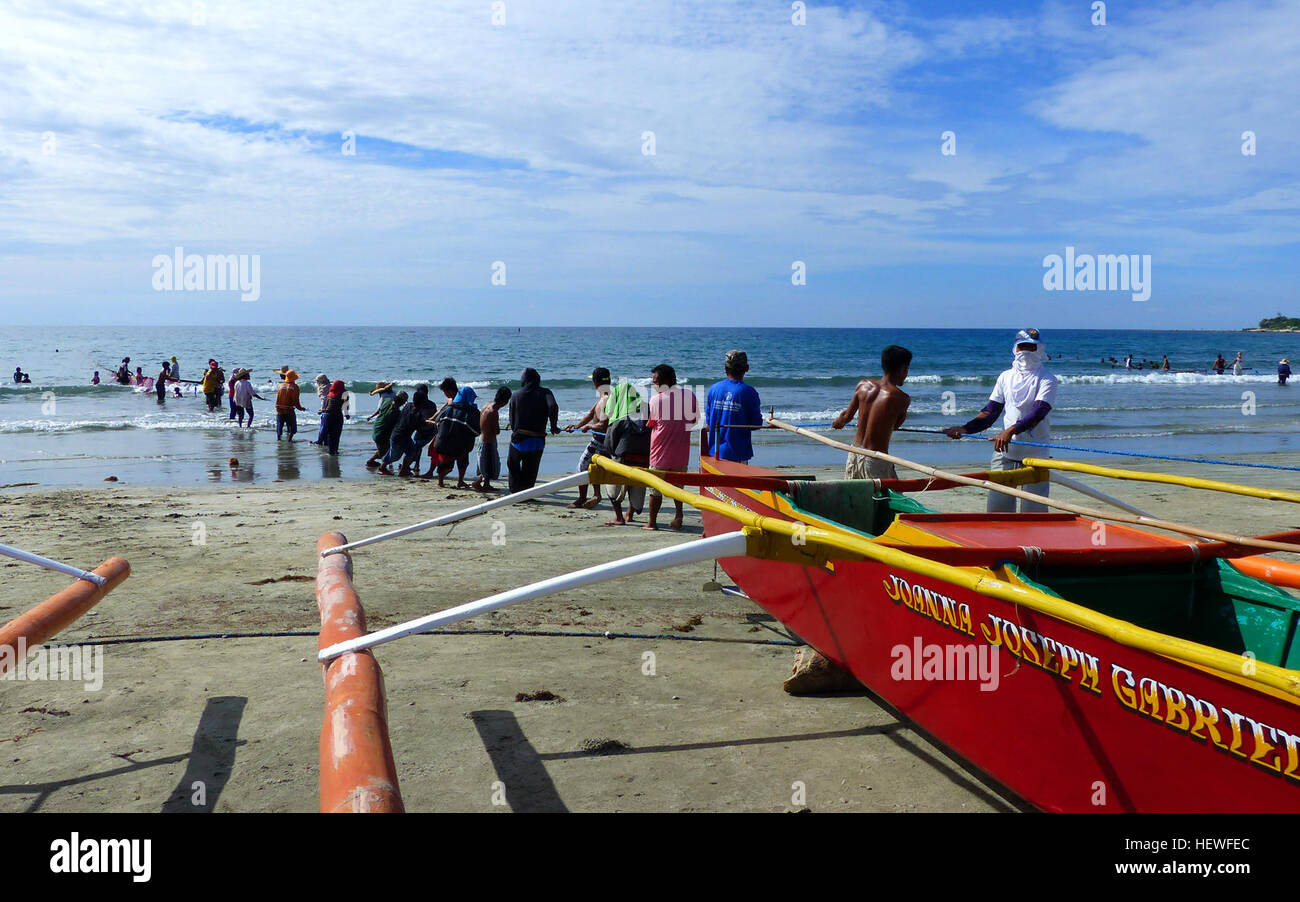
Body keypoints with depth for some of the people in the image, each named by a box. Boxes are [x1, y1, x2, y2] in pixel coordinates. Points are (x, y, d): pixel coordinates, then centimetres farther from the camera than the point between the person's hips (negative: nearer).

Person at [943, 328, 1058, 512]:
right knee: (997, 507, 1)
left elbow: (1038, 413, -17)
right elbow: (990, 412, 10)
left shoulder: (1047, 379, -2)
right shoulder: (1006, 377, 13)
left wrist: (1011, 430, -33)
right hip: (1004, 452, 4)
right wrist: (965, 429, -7)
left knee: (1033, 511, -4)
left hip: (1035, 455, -4)